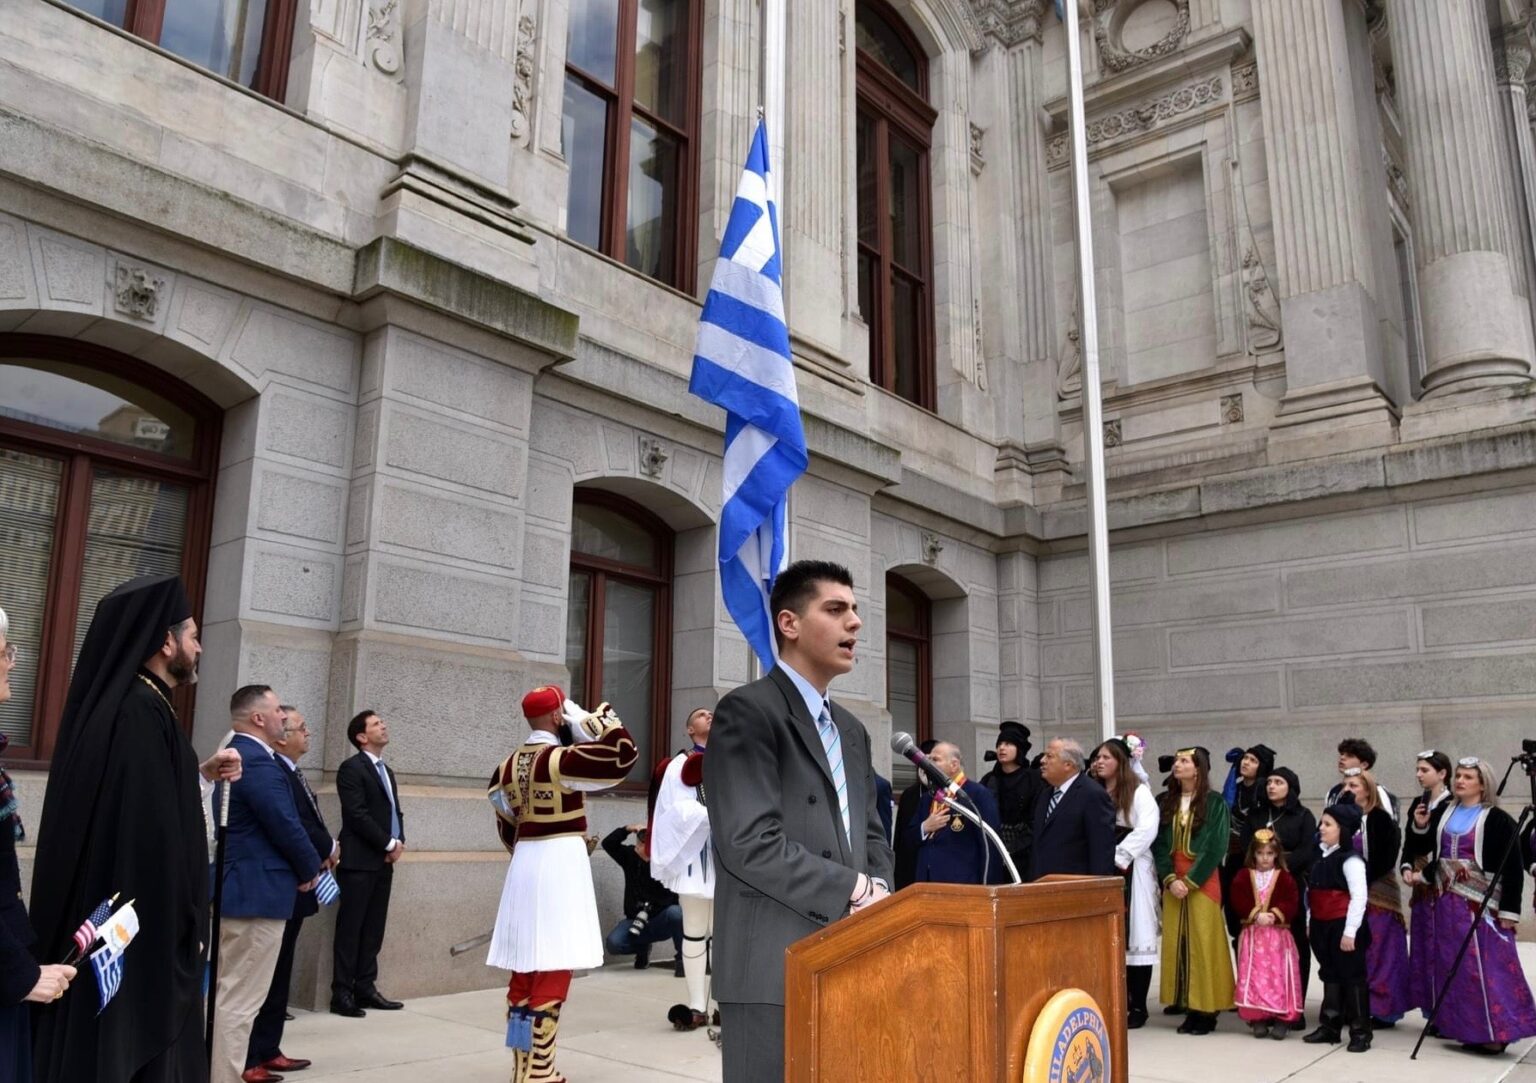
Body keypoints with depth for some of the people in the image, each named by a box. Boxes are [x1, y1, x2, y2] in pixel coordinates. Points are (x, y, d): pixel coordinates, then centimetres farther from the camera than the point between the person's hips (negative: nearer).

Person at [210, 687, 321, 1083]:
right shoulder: (258, 762, -20)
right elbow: (286, 826, -20)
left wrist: (302, 865, 13)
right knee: (239, 1001, -3)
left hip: (236, 888, 11)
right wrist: (310, 869, -3)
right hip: (256, 894, -11)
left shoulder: (235, 755, 12)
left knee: (227, 995, 20)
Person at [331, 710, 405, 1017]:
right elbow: (358, 815, -16)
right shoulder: (351, 768, -8)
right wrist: (389, 844, -12)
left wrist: (399, 842, 0)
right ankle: (342, 993, 2)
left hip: (383, 861, 8)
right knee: (350, 928, -3)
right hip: (359, 861, -8)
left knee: (374, 928, 9)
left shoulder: (386, 771, 19)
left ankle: (365, 987, 15)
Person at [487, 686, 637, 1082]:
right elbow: (624, 754, -19)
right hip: (560, 862, -8)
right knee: (552, 970, -2)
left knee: (525, 968, 13)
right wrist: (594, 719, -9)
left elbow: (507, 826, 16)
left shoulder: (508, 765, 8)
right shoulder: (563, 758, -15)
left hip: (524, 863, 8)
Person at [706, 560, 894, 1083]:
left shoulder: (851, 729, 17)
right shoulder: (747, 711, -10)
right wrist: (855, 890, -14)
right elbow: (750, 842, -19)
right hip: (776, 967, -8)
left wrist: (877, 891, -3)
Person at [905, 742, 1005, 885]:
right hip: (926, 883, 7)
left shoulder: (978, 794, -7)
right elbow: (909, 839, 16)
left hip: (963, 885, -6)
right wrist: (925, 827, -6)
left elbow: (990, 846, -11)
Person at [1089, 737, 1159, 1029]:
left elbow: (1147, 829, -14)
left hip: (1131, 873, -5)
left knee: (1134, 937, -2)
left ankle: (1138, 1006, 4)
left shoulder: (1139, 792, -2)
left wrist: (1118, 857, -16)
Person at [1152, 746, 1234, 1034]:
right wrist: (1170, 879, -9)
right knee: (1176, 942, 4)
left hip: (1202, 881, -4)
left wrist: (1190, 880, -13)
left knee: (1202, 943, -4)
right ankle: (1182, 1000, 10)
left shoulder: (1215, 802, -4)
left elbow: (1216, 847, -9)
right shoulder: (1166, 802, 9)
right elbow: (1159, 844, 5)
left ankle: (1205, 1008, 1)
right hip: (1172, 882, 4)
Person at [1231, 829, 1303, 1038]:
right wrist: (1256, 914, -17)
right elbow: (1238, 901, -4)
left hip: (1278, 934, -1)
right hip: (1253, 934, 1)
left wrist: (1274, 915, -20)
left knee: (1279, 976, -3)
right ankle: (1257, 1019, 7)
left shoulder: (1285, 878, 1)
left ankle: (1282, 1019, 4)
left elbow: (1292, 903, -7)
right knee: (1254, 976, 1)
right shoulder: (1243, 876, 4)